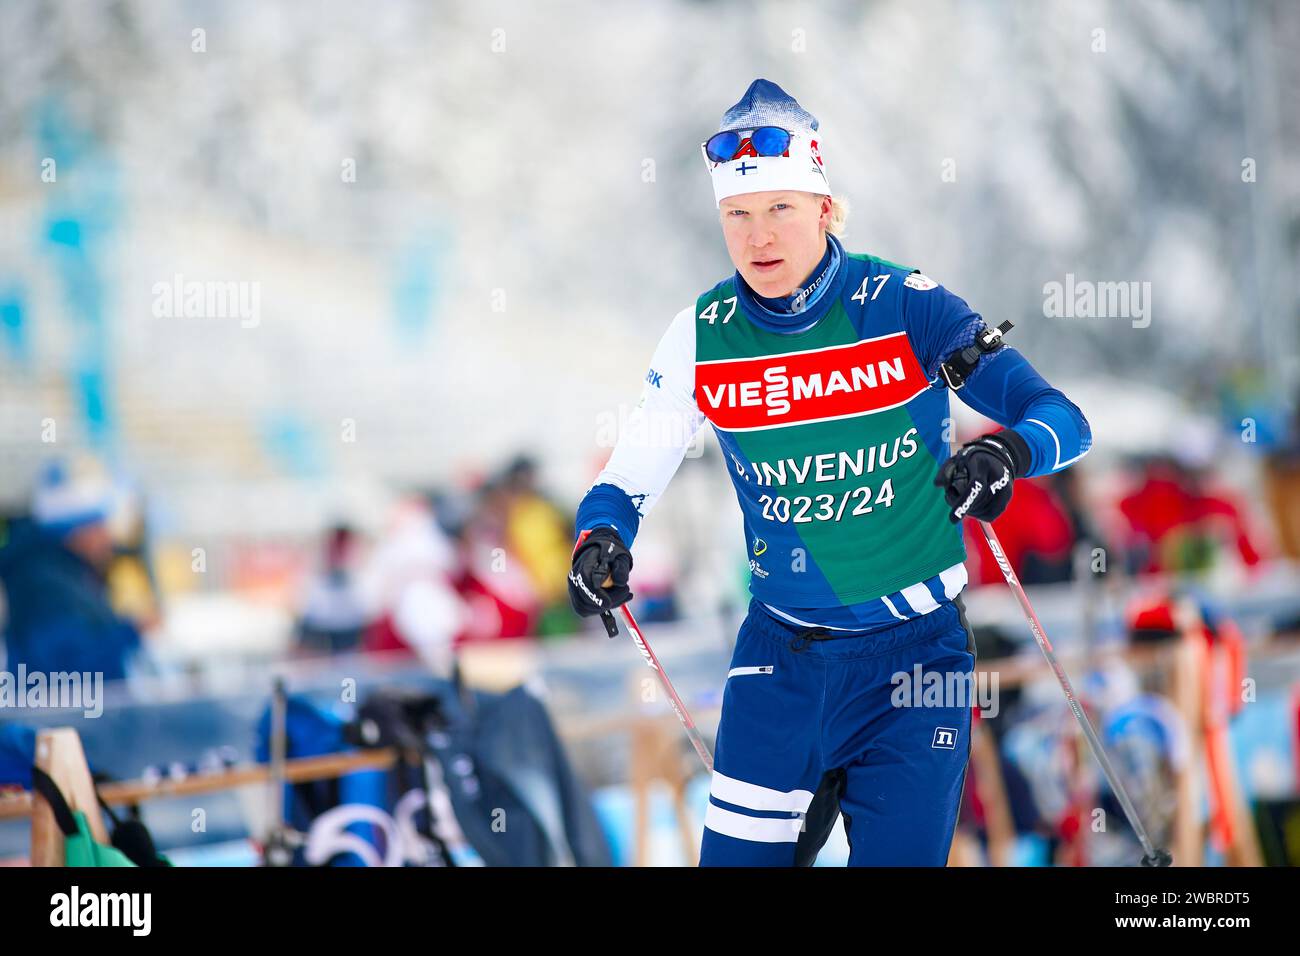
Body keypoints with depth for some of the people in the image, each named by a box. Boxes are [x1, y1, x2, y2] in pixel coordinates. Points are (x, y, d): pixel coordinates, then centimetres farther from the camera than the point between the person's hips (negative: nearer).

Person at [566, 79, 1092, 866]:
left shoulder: (903, 306, -12)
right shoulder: (705, 336, -3)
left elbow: (1062, 418, -15)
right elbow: (629, 477, 4)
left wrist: (1007, 452, -37)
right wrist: (601, 538, -18)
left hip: (915, 653, -2)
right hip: (780, 656, 3)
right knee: (739, 857, 1)